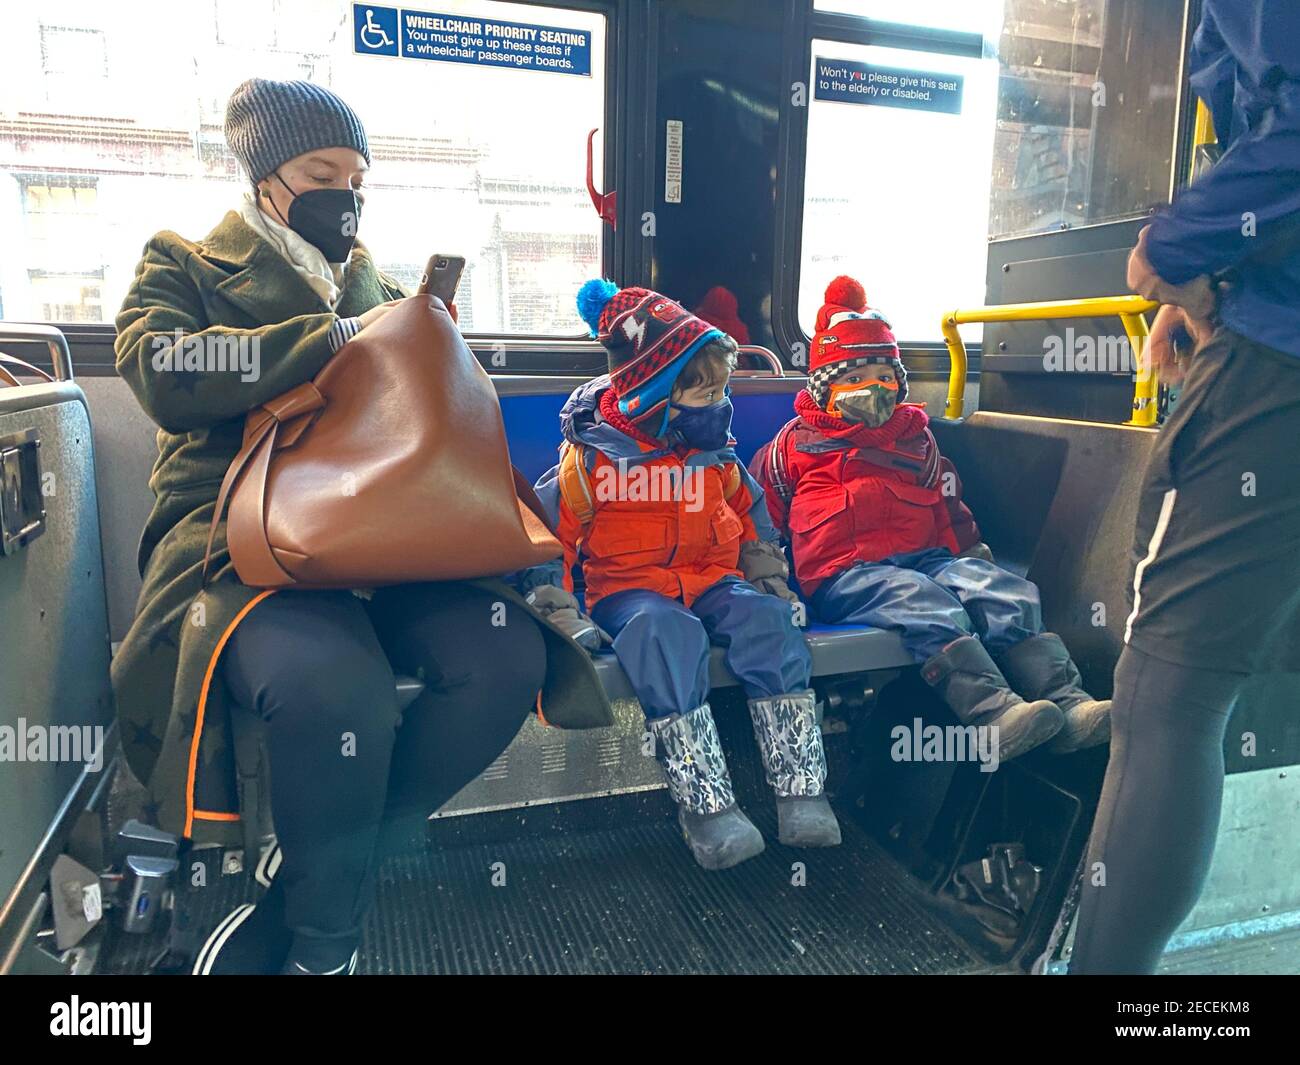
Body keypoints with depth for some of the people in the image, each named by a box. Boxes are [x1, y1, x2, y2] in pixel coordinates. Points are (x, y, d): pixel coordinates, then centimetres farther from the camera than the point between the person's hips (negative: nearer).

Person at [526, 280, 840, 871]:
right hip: (629, 586, -4)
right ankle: (705, 803, -35)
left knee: (766, 618, -26)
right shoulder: (592, 454, -4)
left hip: (712, 580, 4)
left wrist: (764, 565, 12)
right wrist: (557, 599, -11)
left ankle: (801, 791, -24)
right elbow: (549, 529, 0)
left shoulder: (715, 455, 12)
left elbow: (748, 512, 25)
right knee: (665, 632, -37)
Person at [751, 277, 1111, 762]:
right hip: (845, 572, -5)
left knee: (1004, 590, -23)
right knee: (924, 601, -36)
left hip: (925, 556, 5)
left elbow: (948, 503, 33)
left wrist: (971, 549, 23)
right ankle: (995, 713, -52)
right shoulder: (794, 445, 15)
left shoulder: (914, 434, 28)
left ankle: (1068, 703, -37)